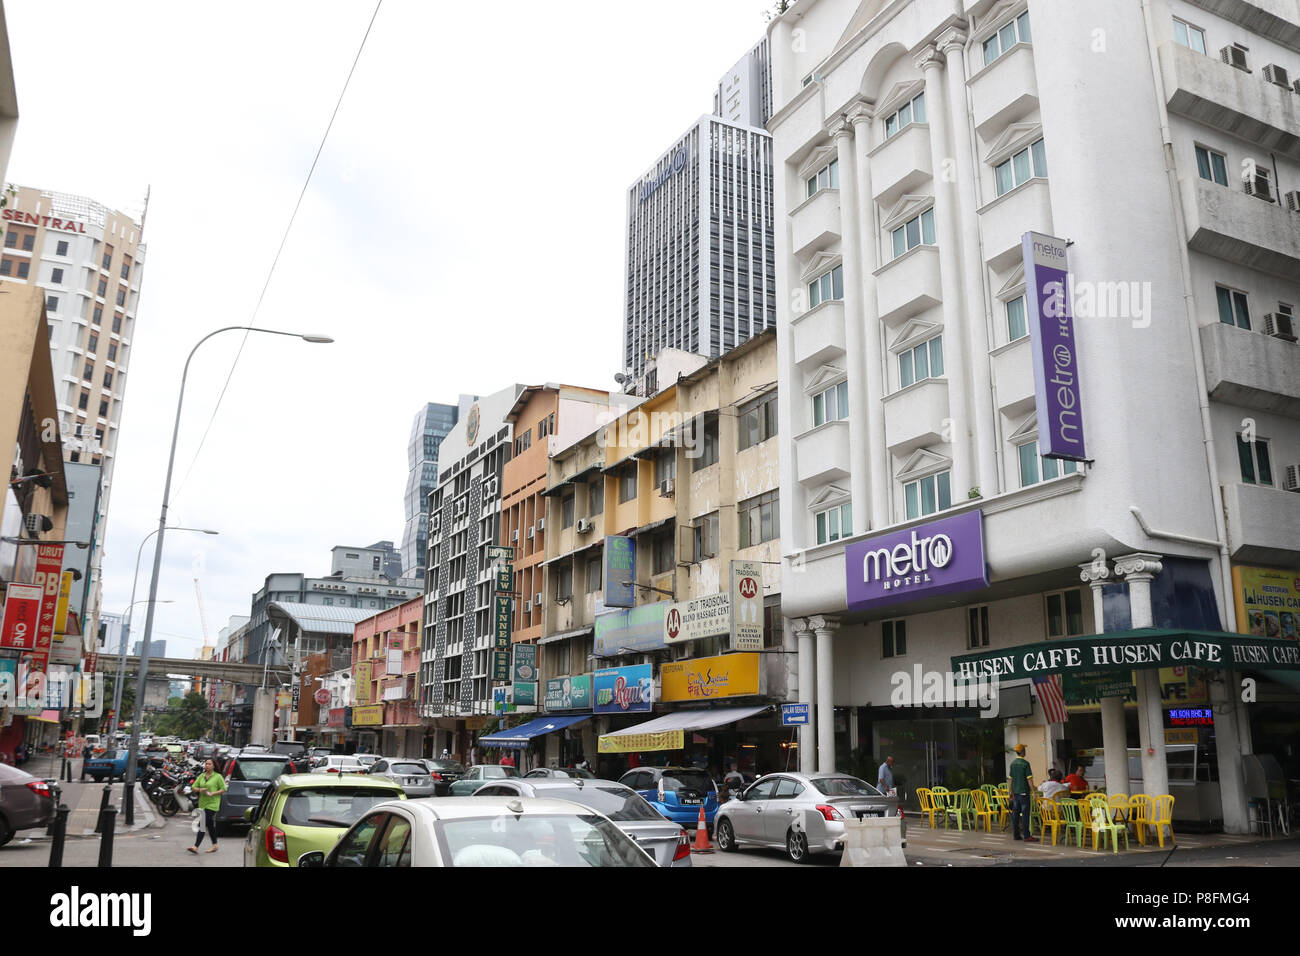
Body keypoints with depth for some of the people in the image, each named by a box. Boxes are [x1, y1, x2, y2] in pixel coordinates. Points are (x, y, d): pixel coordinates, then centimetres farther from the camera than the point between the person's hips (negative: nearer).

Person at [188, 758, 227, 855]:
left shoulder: (218, 777, -5)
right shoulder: (201, 776, 11)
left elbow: (223, 789, -5)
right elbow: (194, 787, 13)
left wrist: (212, 793, -17)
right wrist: (200, 790, -8)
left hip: (212, 804, -6)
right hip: (202, 803, 6)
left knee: (203, 824, -15)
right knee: (210, 825, 15)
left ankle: (196, 847, -19)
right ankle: (214, 845, 26)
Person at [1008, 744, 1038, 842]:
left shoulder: (1012, 763, 8)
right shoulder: (1025, 763, -11)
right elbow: (1029, 779, -14)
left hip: (1015, 792, 6)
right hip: (1024, 792, -6)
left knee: (1015, 813, 9)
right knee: (1025, 814, -5)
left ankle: (1016, 834, 13)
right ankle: (1026, 836, -5)